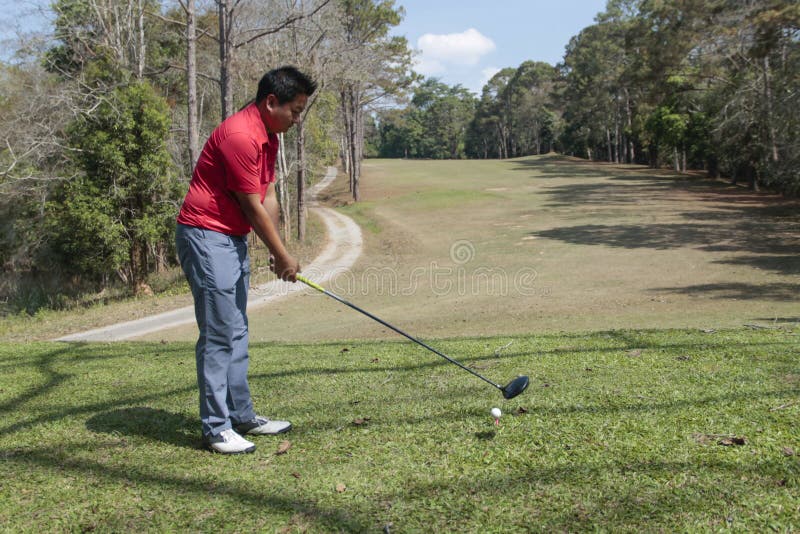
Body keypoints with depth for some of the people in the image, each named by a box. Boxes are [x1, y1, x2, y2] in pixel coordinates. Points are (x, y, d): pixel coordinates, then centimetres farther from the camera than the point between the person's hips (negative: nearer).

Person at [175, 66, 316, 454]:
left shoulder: (268, 137, 11)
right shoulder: (239, 135, -21)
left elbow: (268, 197, 11)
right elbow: (252, 207, -18)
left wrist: (276, 252, 6)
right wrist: (283, 255, -9)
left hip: (234, 239, 11)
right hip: (206, 237, -11)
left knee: (236, 332, 14)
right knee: (218, 335, -6)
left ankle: (241, 415, 24)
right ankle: (216, 428, 3)